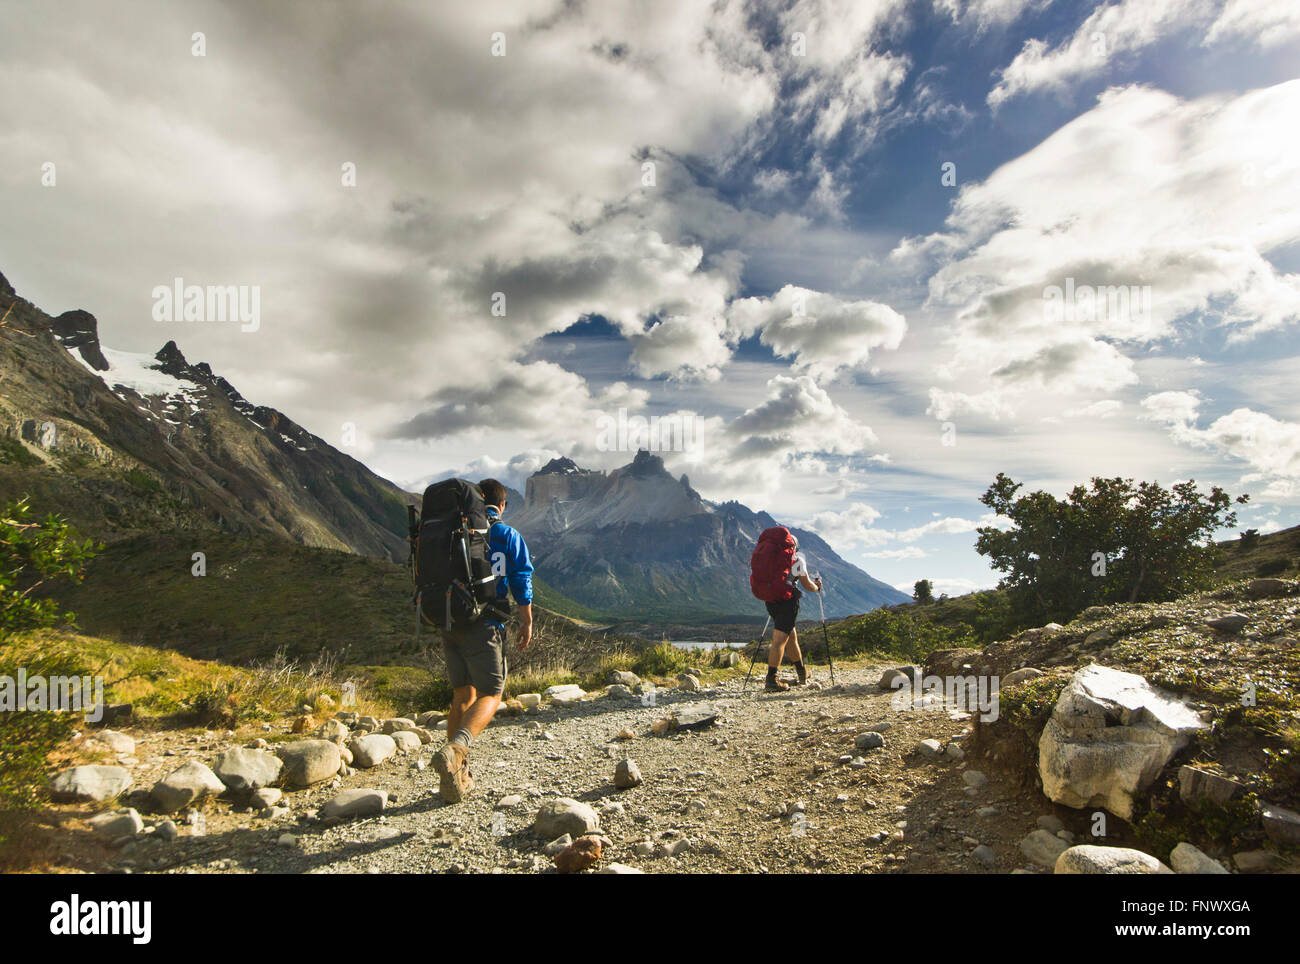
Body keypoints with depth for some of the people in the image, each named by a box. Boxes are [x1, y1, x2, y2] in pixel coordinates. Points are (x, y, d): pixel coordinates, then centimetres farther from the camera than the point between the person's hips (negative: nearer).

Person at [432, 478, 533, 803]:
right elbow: (521, 580, -1)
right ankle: (455, 749, -27)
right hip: (484, 626, -5)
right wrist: (527, 622, 8)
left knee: (462, 695, 14)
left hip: (450, 626, 5)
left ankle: (457, 776, 11)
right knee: (490, 695, 0)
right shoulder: (507, 535, 2)